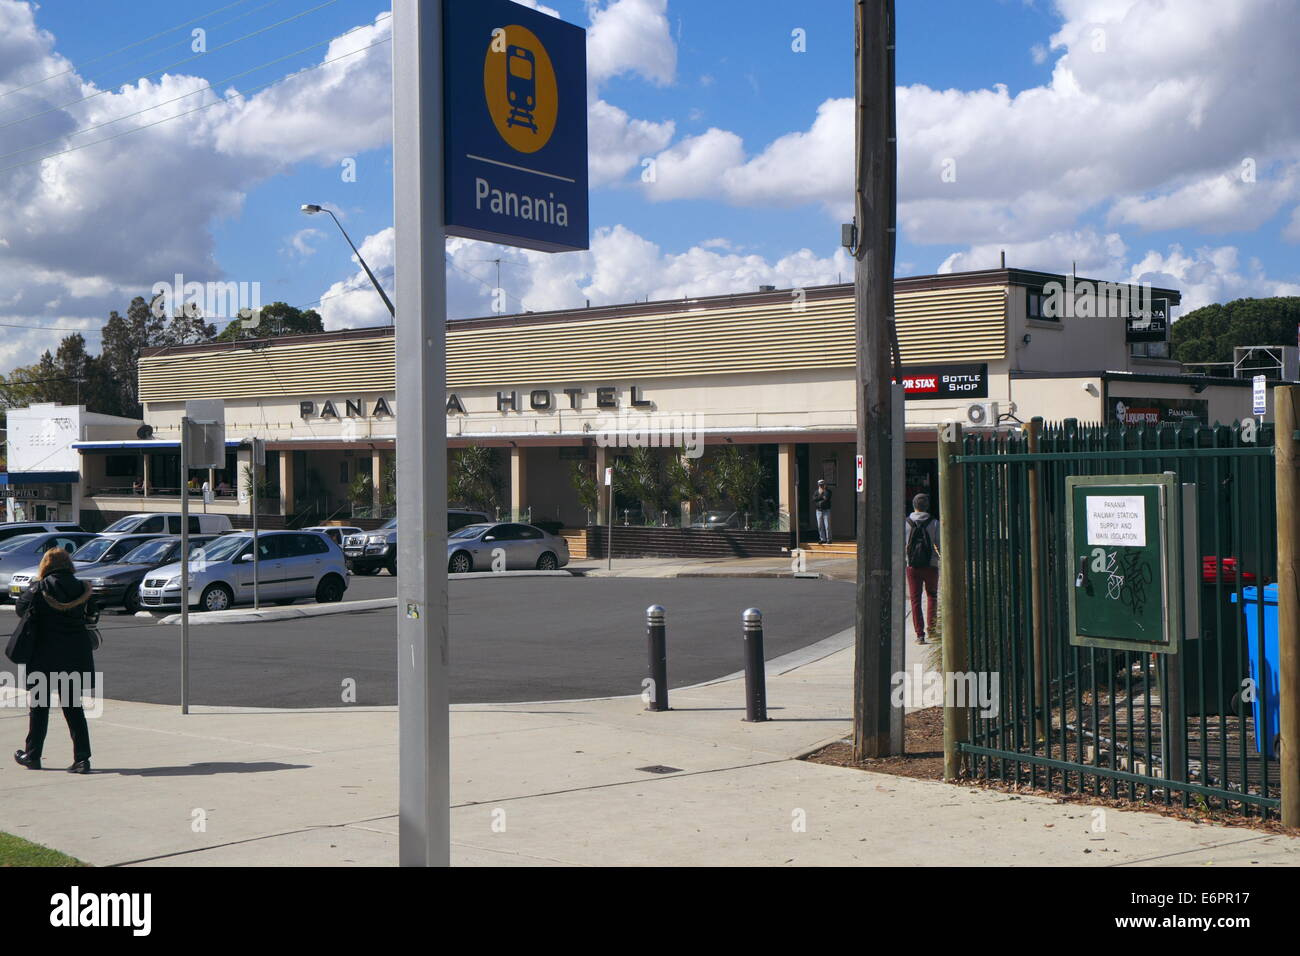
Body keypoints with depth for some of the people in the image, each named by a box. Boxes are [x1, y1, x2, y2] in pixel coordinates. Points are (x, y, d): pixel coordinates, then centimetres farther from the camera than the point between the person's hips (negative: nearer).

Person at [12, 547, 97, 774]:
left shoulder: (40, 588, -10)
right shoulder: (82, 588, 0)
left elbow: (21, 607, 4)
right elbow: (92, 617, 6)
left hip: (47, 654, -3)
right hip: (76, 652, 3)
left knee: (39, 705, 12)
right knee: (73, 706, 8)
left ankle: (32, 755, 22)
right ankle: (82, 758, 1)